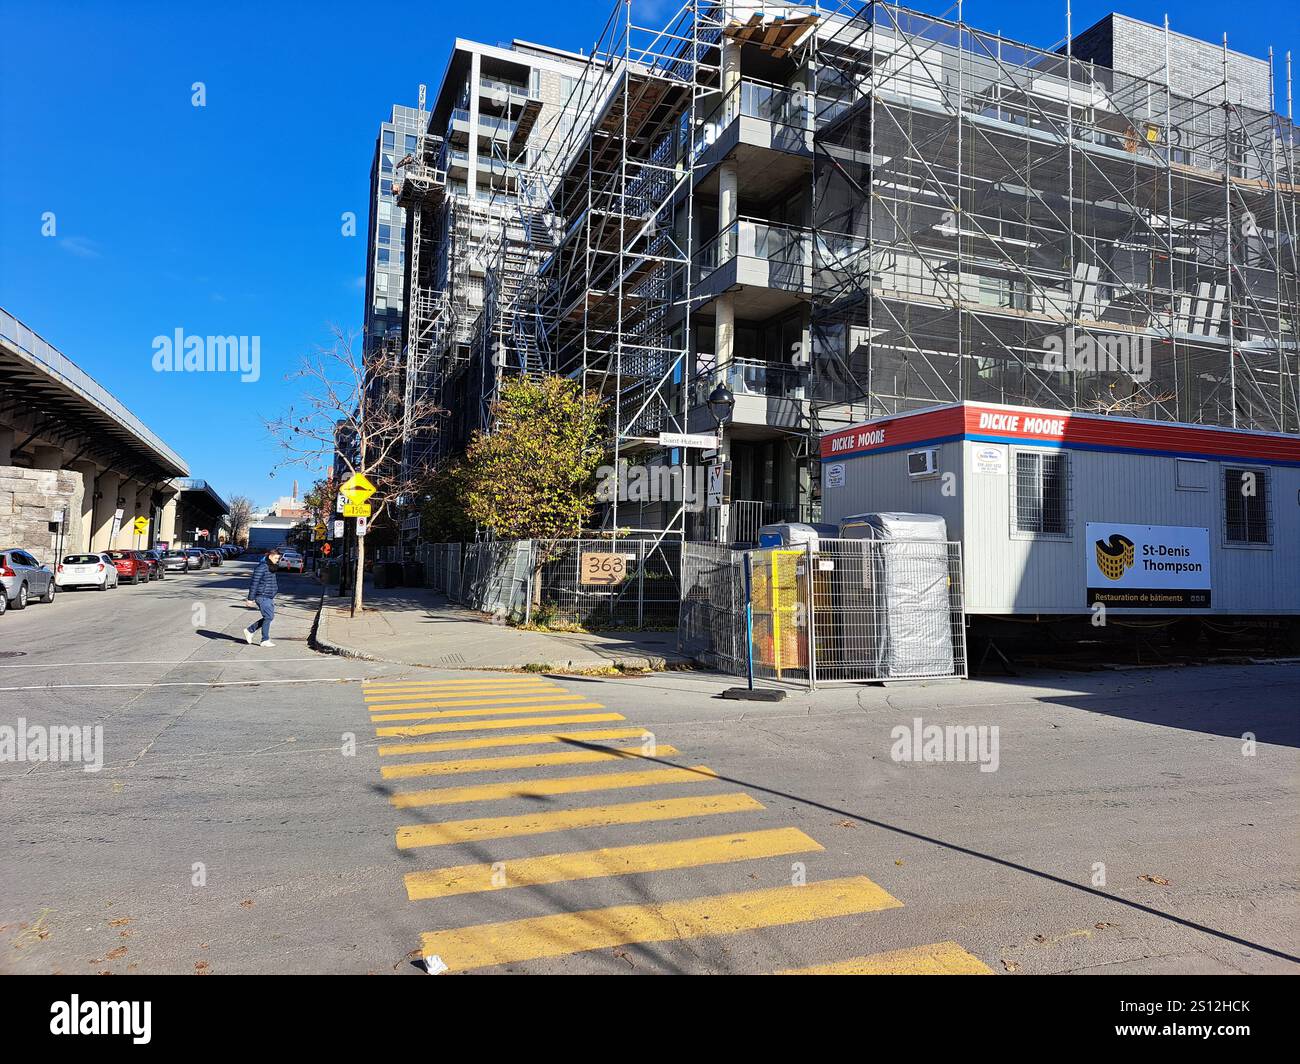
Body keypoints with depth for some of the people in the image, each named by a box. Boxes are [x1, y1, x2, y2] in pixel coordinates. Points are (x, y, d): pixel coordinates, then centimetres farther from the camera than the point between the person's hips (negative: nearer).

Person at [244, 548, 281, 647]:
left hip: (269, 597, 9)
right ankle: (265, 640, 0)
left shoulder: (271, 567, 14)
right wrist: (250, 598, -16)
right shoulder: (261, 567, -15)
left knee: (270, 617, 11)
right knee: (268, 617, -8)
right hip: (262, 597, -9)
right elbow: (254, 583, -16)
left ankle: (249, 630, 24)